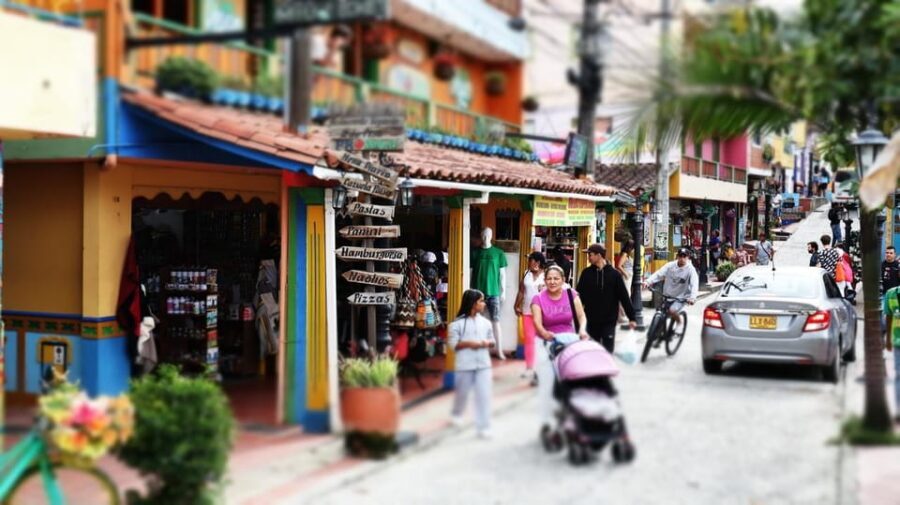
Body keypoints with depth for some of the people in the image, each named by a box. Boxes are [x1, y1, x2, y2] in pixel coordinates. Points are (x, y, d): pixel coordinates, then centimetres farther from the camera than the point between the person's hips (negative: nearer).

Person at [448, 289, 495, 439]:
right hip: (465, 364, -2)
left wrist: (486, 343, -8)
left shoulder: (485, 322, 6)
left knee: (484, 395, -3)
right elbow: (453, 344, -7)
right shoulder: (458, 323, -6)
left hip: (483, 364, 3)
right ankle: (457, 414, 43)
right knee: (462, 392, 14)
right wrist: (468, 343, -19)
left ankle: (483, 427, 3)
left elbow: (492, 341, 13)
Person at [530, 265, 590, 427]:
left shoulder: (571, 295, 0)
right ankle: (546, 422, 3)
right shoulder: (538, 299, -5)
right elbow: (537, 322, -16)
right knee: (547, 382, -6)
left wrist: (582, 330, -26)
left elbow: (581, 315, -5)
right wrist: (545, 334, -37)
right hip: (545, 342, -2)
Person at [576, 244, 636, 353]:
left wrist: (631, 317, -5)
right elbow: (579, 295, 3)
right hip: (591, 321, 2)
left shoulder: (614, 274, -6)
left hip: (609, 321, -2)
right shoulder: (586, 273, 0)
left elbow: (624, 297, -4)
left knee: (608, 350, 2)